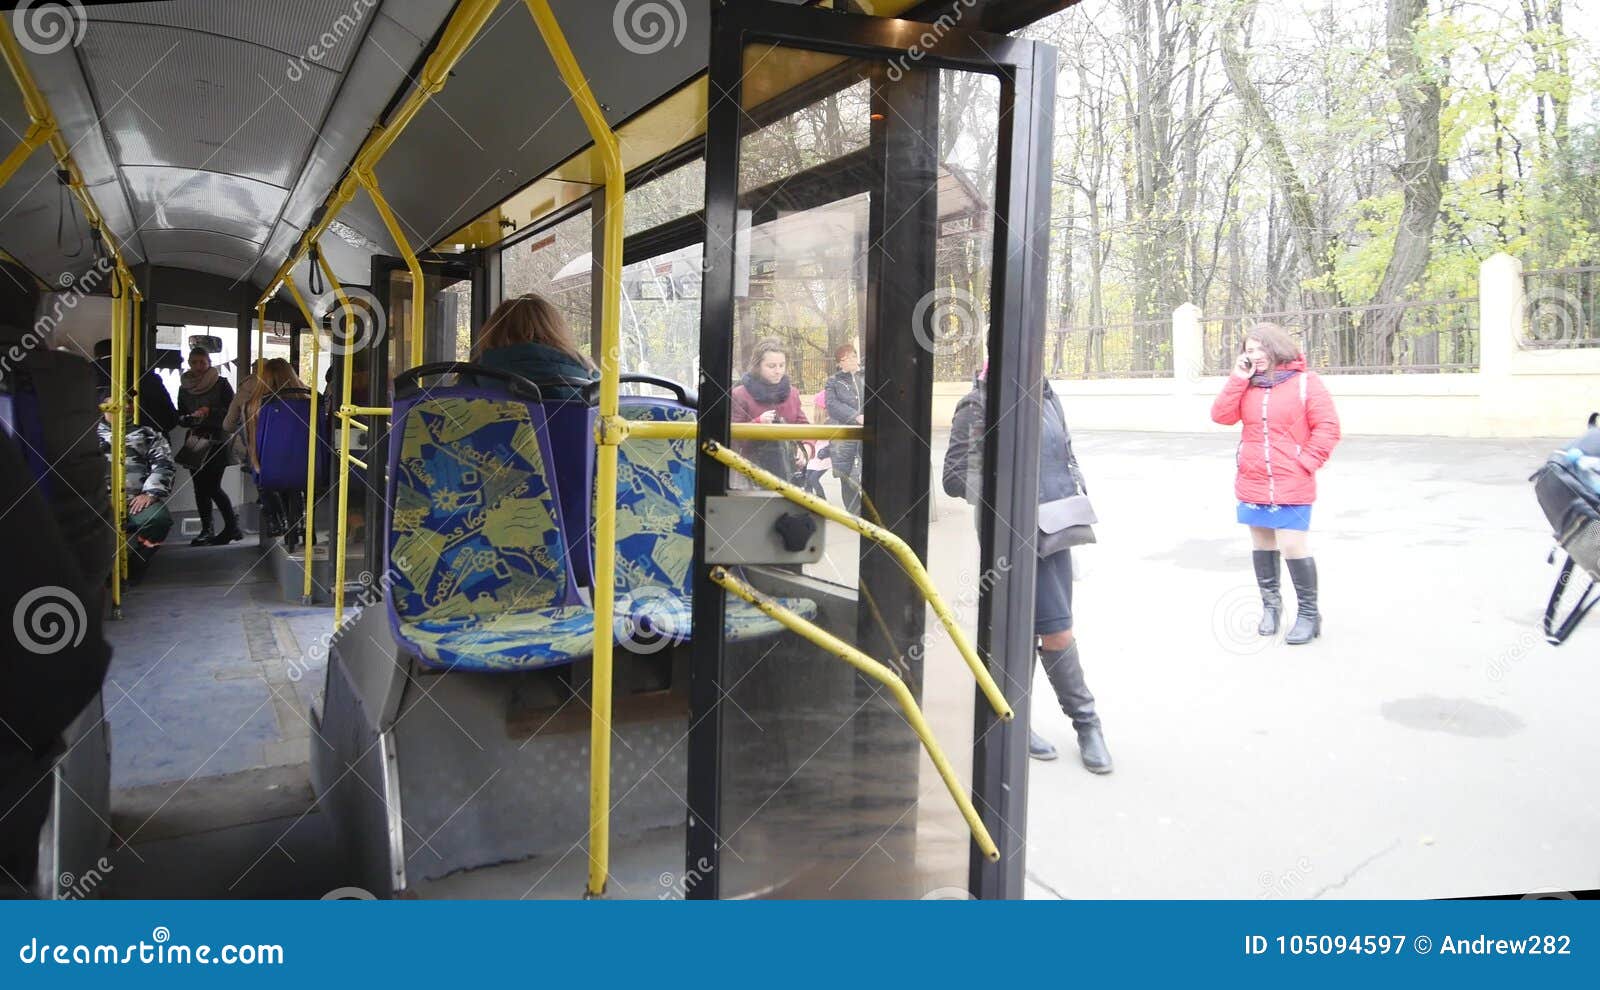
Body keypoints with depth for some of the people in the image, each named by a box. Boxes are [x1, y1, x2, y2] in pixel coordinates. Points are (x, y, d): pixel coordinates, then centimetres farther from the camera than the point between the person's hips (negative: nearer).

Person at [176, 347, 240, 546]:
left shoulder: (221, 384, 0)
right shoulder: (184, 387, 13)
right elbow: (180, 416, 17)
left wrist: (210, 411, -16)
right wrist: (191, 417, -4)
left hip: (217, 441, -5)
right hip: (195, 442, 5)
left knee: (212, 487, -11)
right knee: (200, 488, 4)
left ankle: (232, 525, 3)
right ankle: (206, 531, 11)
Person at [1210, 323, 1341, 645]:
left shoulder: (1305, 383, -4)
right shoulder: (1247, 385, 9)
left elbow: (1327, 428, -6)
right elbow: (1222, 416, -4)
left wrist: (1306, 463, -12)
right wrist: (1238, 378, -9)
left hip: (1292, 485, -5)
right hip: (1252, 484, 5)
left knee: (1293, 546, -9)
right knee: (1262, 543, 12)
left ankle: (1308, 613, 6)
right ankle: (1270, 604, 27)